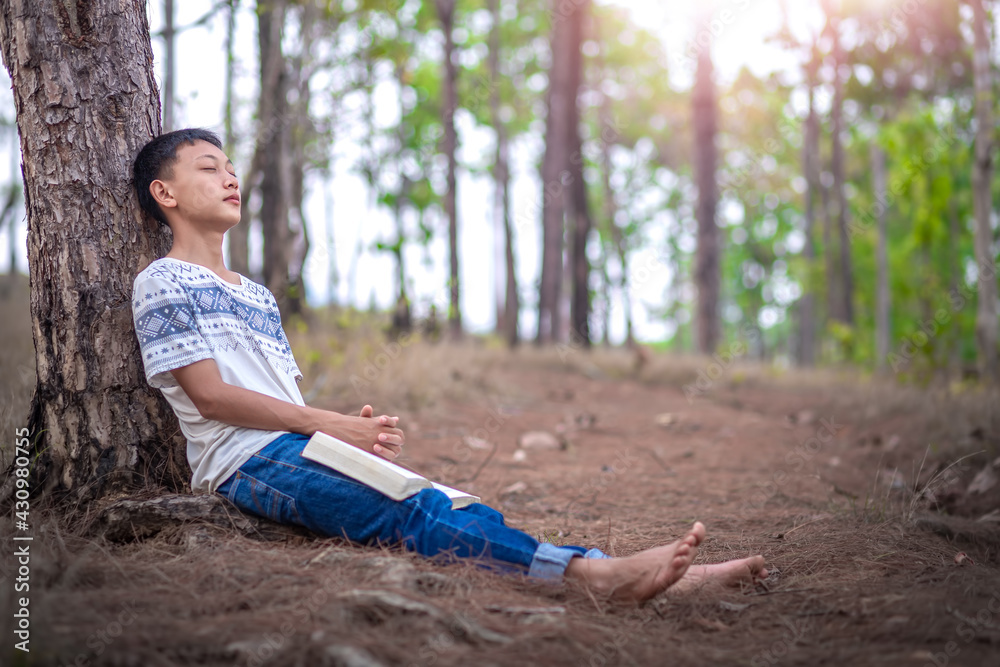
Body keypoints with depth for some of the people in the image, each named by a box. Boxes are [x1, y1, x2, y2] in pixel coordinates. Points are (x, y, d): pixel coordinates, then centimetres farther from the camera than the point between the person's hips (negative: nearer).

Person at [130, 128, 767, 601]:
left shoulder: (258, 296, 29)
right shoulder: (162, 283, 5)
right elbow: (210, 394, -7)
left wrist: (356, 424, 0)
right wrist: (333, 424, -10)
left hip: (301, 450, 6)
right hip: (245, 462, -6)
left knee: (451, 508, -16)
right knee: (412, 511, -30)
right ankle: (590, 571, -47)